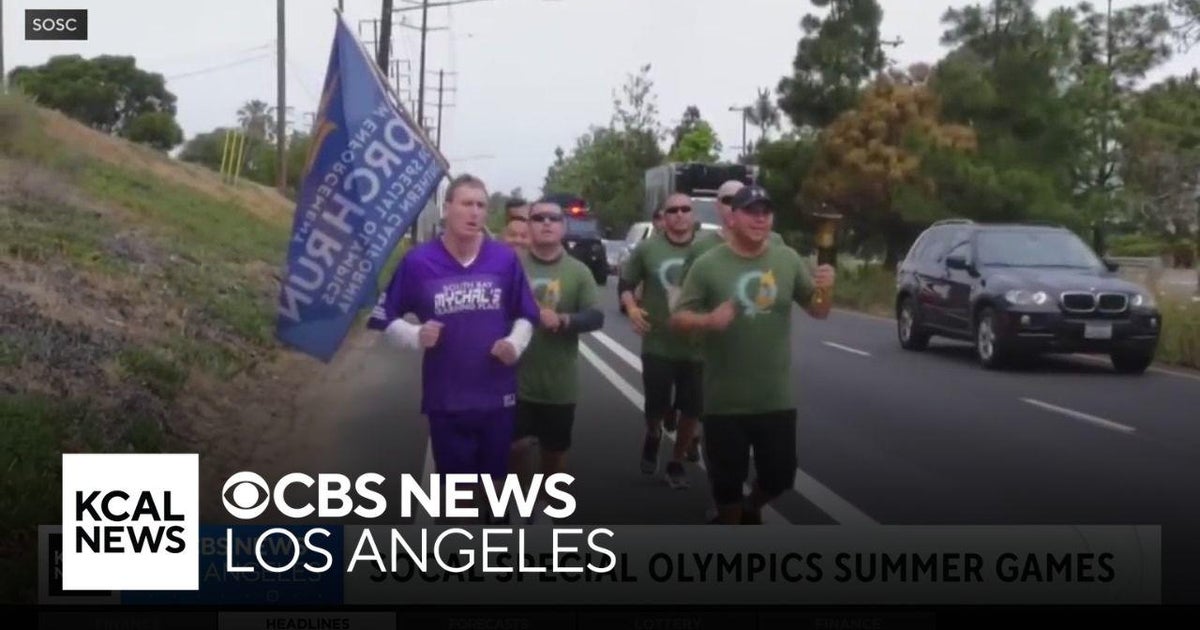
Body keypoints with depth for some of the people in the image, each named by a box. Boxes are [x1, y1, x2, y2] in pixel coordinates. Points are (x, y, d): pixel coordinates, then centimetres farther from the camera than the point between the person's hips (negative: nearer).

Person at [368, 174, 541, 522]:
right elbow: (387, 319, 0)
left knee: (495, 481, 16)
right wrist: (416, 336, -18)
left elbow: (525, 316, 8)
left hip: (498, 396, 2)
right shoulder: (418, 261, -7)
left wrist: (516, 343, -11)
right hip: (446, 398, -1)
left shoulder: (505, 259, -2)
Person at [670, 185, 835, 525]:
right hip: (725, 401, -2)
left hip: (776, 398, 3)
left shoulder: (788, 260, 0)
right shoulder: (708, 264, -8)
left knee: (780, 474, 13)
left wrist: (825, 289, -15)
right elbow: (678, 318, -7)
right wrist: (708, 320, -27)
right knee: (727, 478, 8)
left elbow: (818, 311, 7)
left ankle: (751, 509, 44)